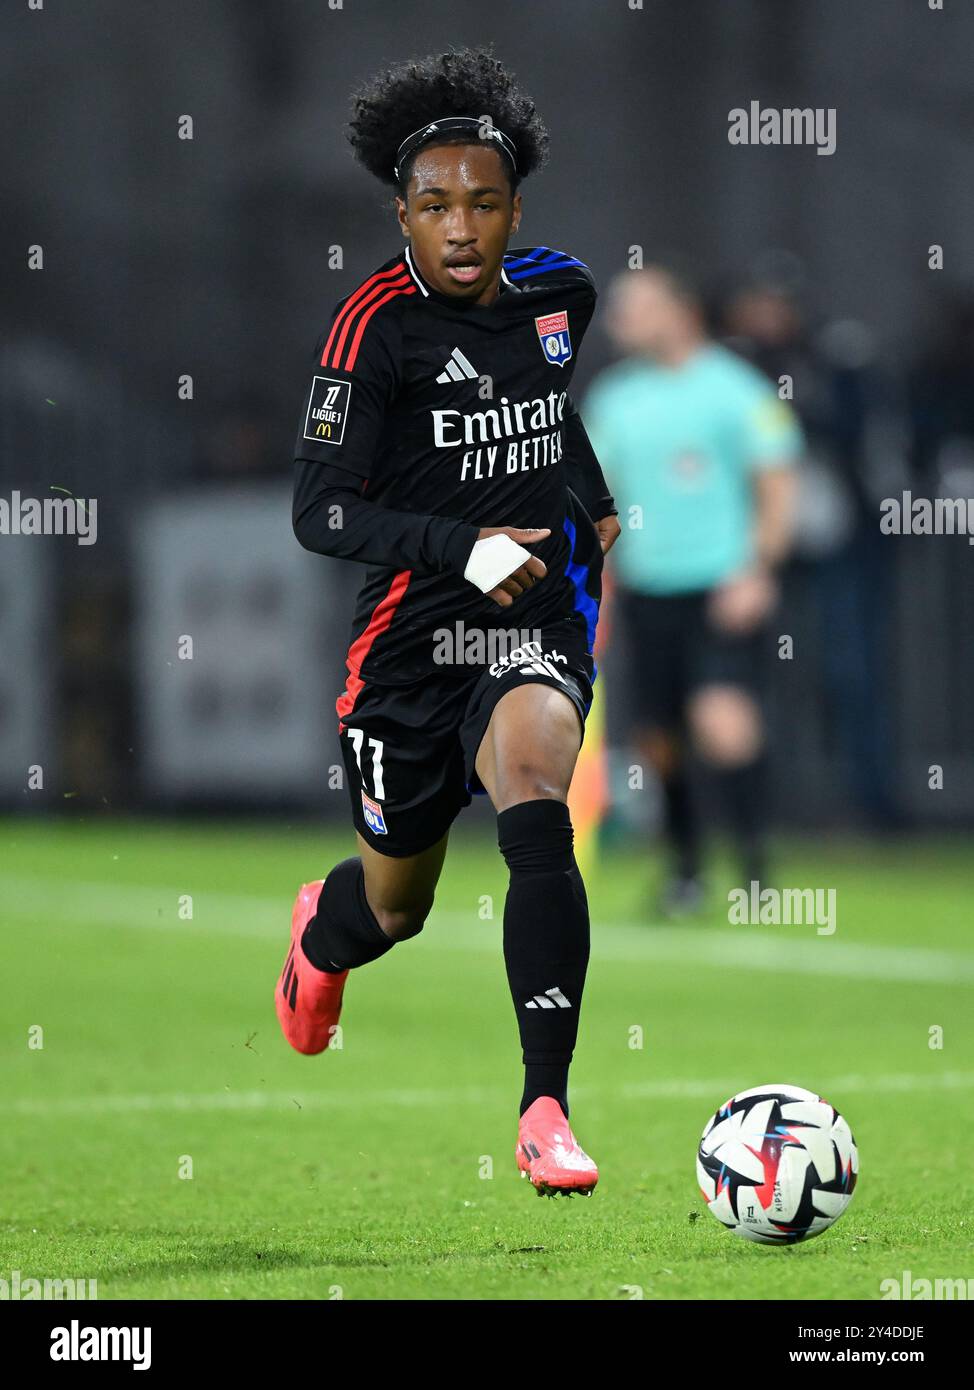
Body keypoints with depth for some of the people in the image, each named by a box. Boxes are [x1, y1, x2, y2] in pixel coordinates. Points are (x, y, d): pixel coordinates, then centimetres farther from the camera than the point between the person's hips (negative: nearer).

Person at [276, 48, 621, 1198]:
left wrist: (597, 510, 26)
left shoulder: (559, 290, 2)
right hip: (411, 637, -2)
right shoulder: (374, 326, -14)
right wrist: (462, 548, -31)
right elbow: (320, 511, -19)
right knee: (397, 906, 14)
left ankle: (545, 1110, -31)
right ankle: (323, 934, 56)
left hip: (537, 623, 2)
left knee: (533, 798, -30)